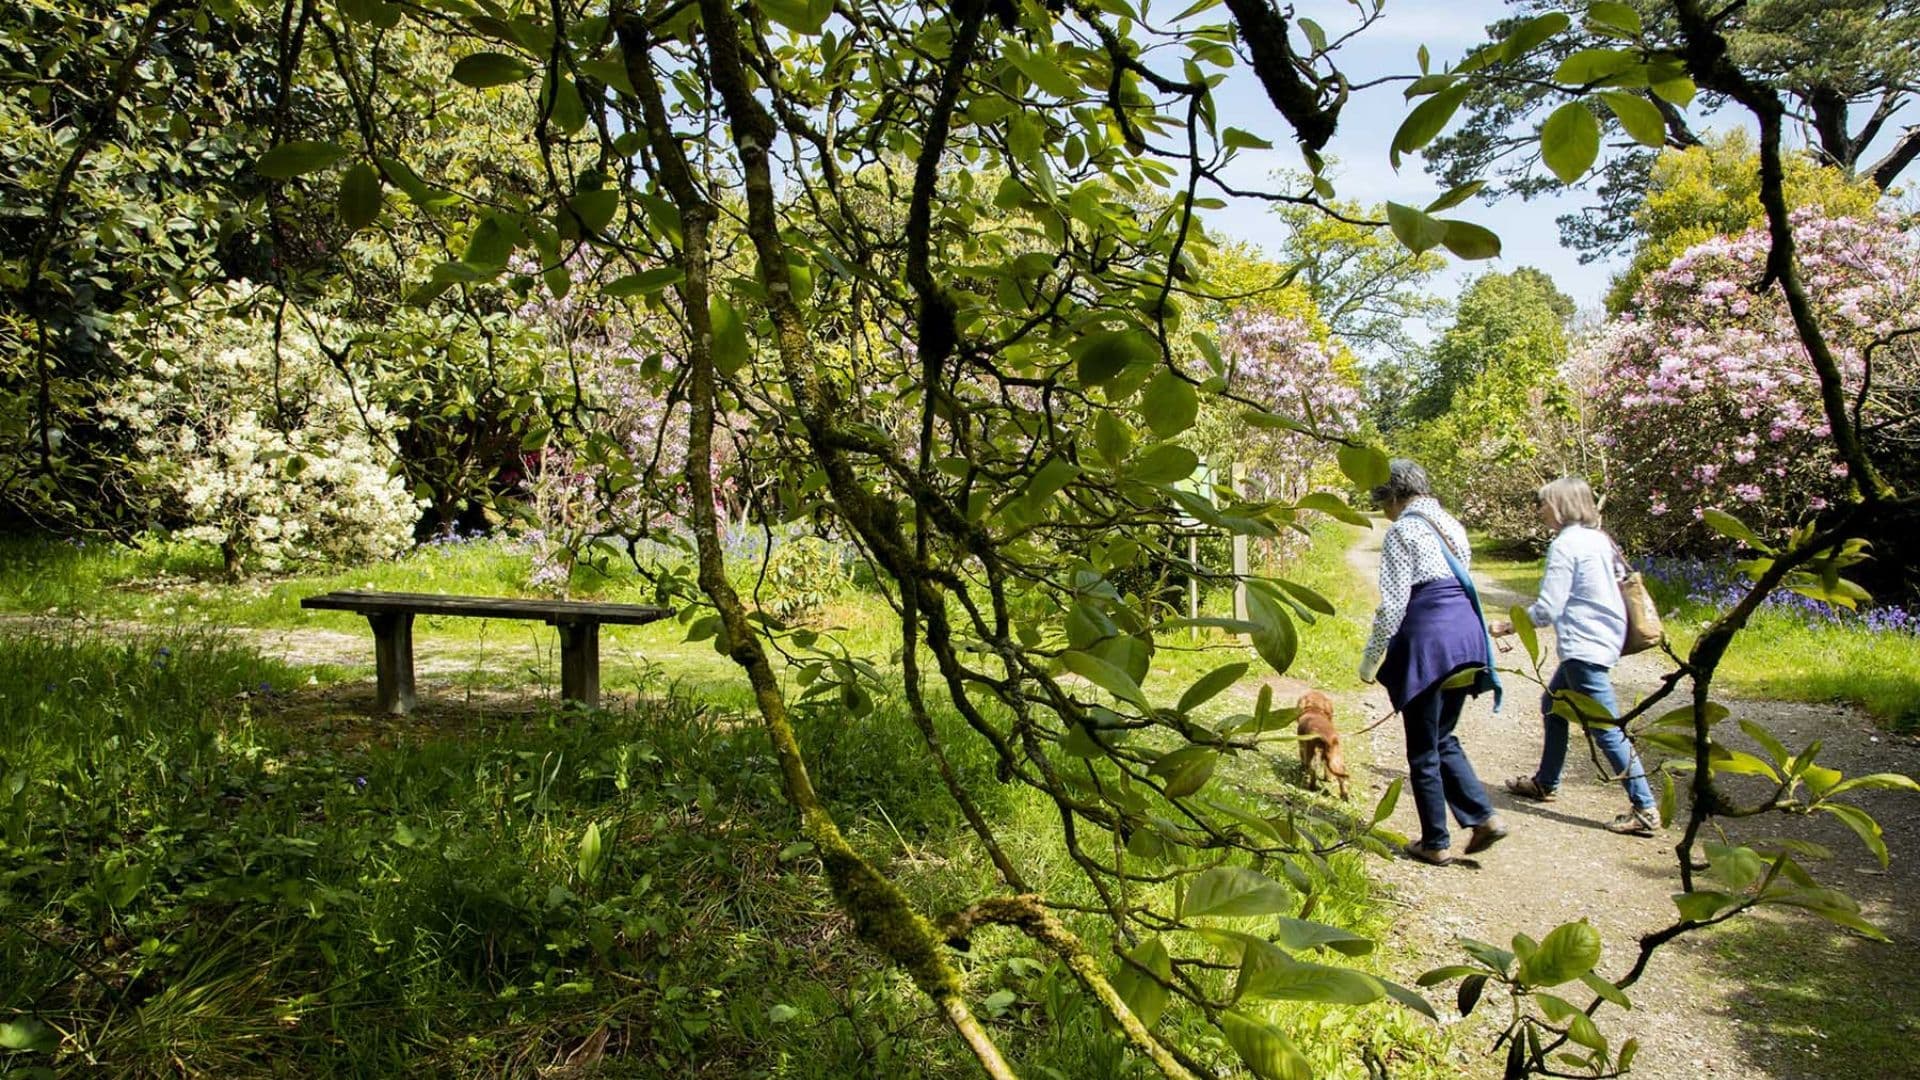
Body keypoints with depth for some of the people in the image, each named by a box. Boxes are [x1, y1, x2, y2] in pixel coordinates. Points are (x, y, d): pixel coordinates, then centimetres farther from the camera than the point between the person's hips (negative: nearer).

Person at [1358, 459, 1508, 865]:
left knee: (1423, 750, 6)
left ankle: (1435, 843, 15)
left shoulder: (1403, 531, -10)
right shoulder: (1450, 525, 14)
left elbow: (1392, 605, -14)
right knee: (1443, 738, 22)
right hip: (1467, 636, 8)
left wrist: (1370, 659, -5)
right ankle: (1484, 816, 11)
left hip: (1428, 641, -8)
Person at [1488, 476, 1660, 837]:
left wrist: (1509, 627, -5)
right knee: (1553, 705, 23)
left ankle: (1645, 810, -5)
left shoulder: (1565, 544, -15)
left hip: (1585, 647, -11)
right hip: (1604, 639, 11)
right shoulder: (1599, 539, 12)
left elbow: (1547, 608, -18)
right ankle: (1545, 783, 34)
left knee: (1606, 728, -7)